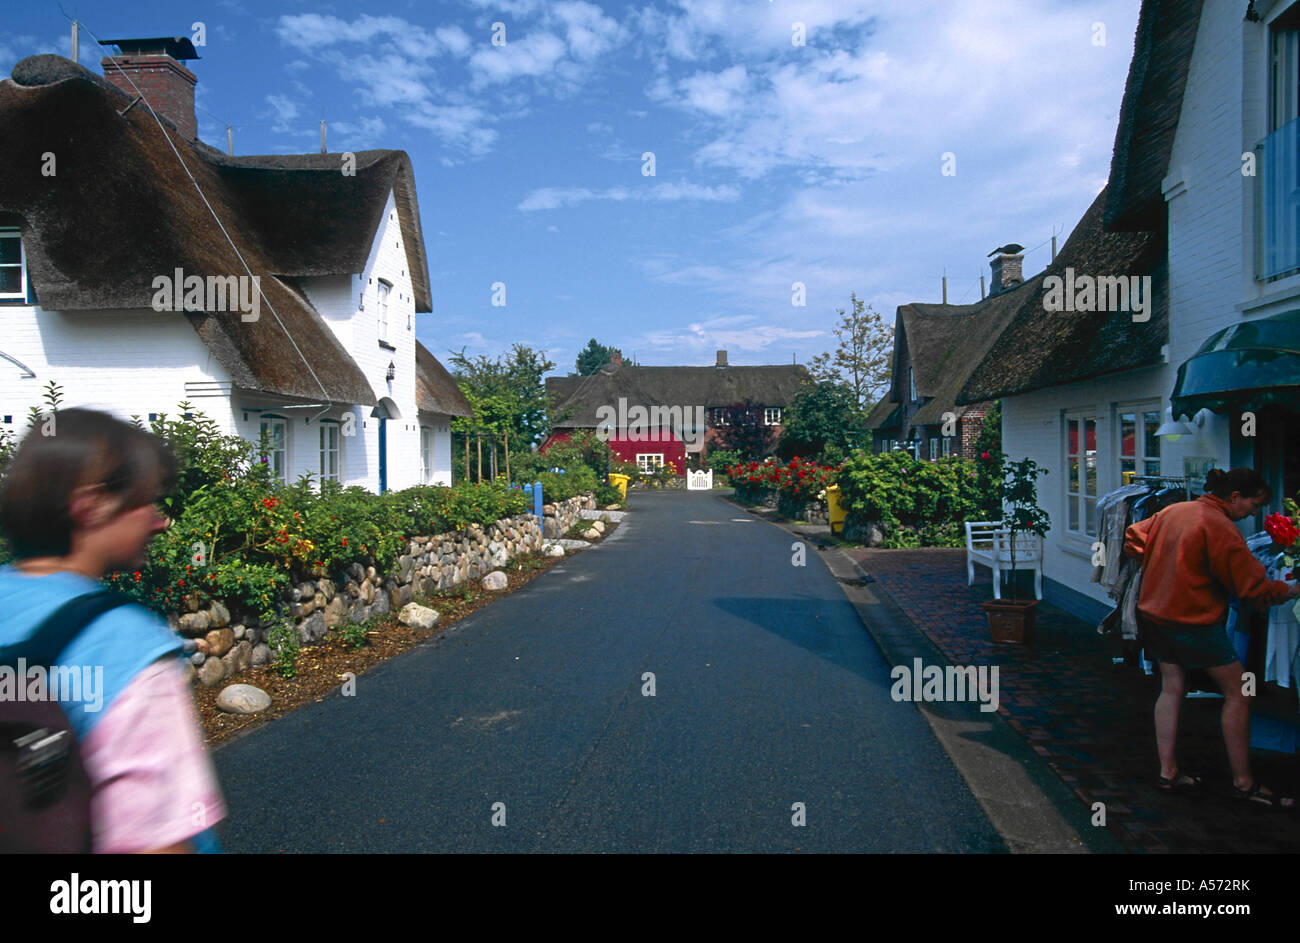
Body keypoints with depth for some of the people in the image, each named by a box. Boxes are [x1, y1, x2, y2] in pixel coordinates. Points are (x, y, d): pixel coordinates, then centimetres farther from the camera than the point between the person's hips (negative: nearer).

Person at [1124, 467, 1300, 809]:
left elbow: (1133, 539, 18)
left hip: (1154, 612, 8)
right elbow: (1254, 588, -16)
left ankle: (1168, 773, 16)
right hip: (1195, 620, -8)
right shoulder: (1220, 527, -18)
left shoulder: (1173, 510, 6)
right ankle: (1243, 783, 12)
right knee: (1236, 693, 5)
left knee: (1171, 688, 13)